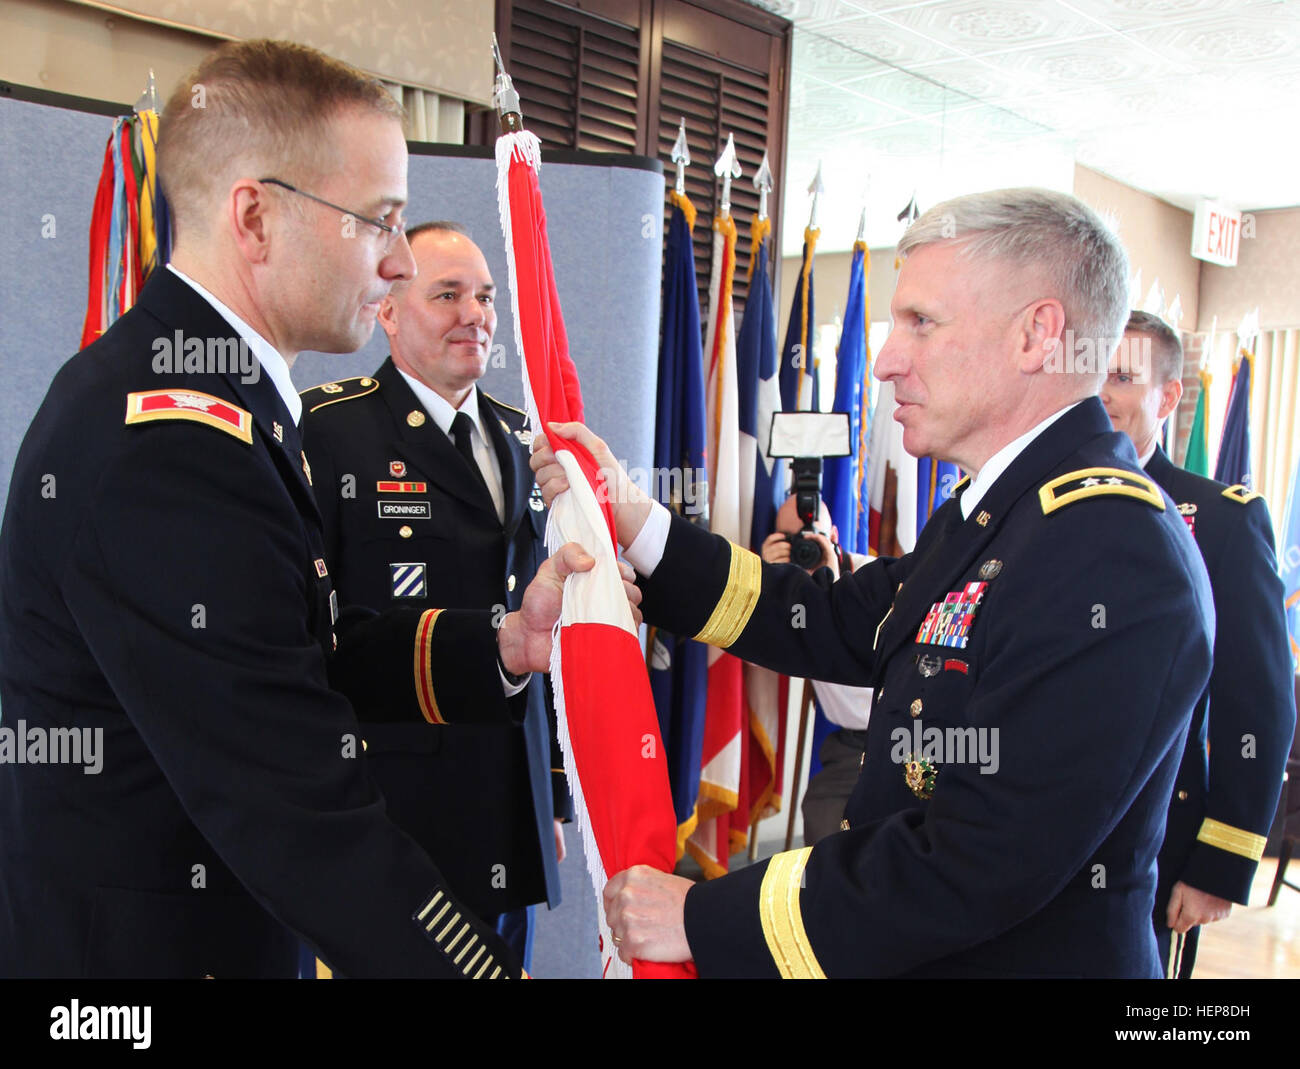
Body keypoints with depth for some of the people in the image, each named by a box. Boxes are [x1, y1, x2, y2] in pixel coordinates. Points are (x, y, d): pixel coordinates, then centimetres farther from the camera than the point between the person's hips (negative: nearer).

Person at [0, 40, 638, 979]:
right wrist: (485, 963, -26)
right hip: (134, 941, -9)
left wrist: (506, 645, -9)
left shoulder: (215, 401, 5)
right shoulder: (172, 441, -28)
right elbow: (303, 819, -31)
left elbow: (314, 648, 3)